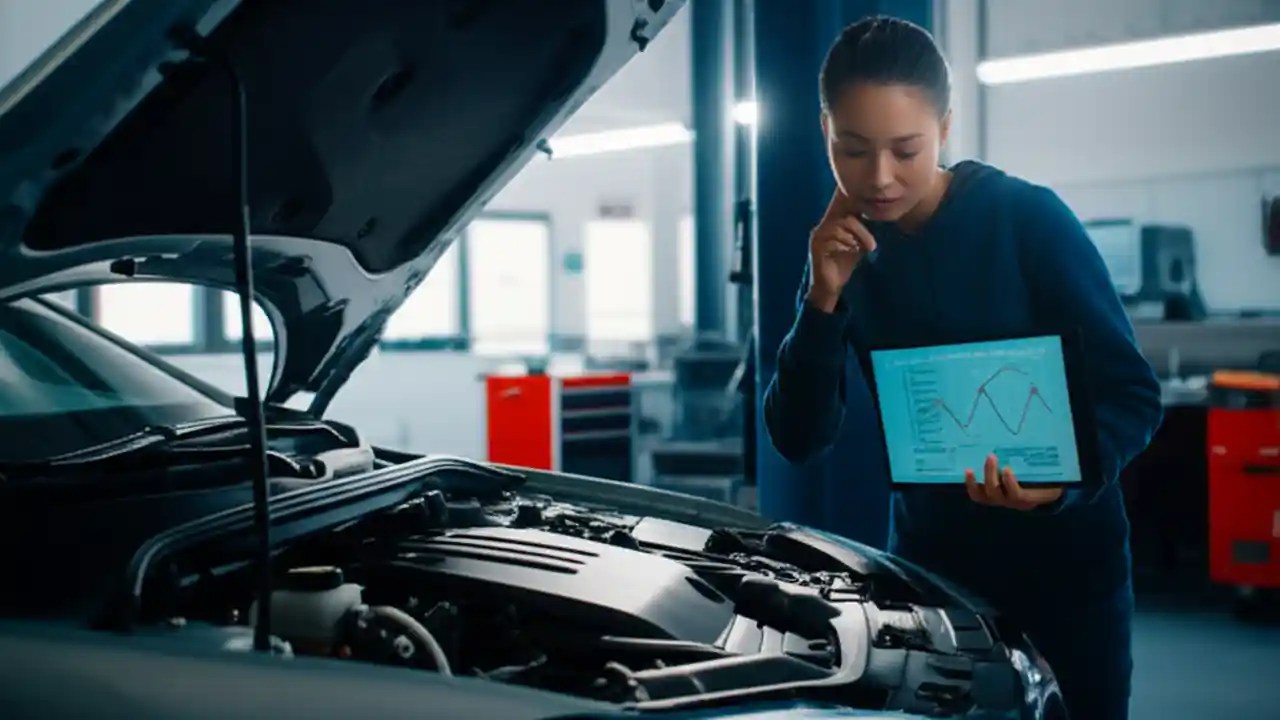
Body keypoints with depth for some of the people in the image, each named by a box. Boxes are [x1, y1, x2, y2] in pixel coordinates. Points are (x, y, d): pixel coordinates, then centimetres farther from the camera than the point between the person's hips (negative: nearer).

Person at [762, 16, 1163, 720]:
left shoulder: (1028, 219, -15)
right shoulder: (845, 251, -2)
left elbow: (1131, 394, -14)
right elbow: (798, 439, -6)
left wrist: (1063, 480, -33)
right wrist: (824, 300, -19)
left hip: (1063, 561, -3)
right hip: (927, 563, 4)